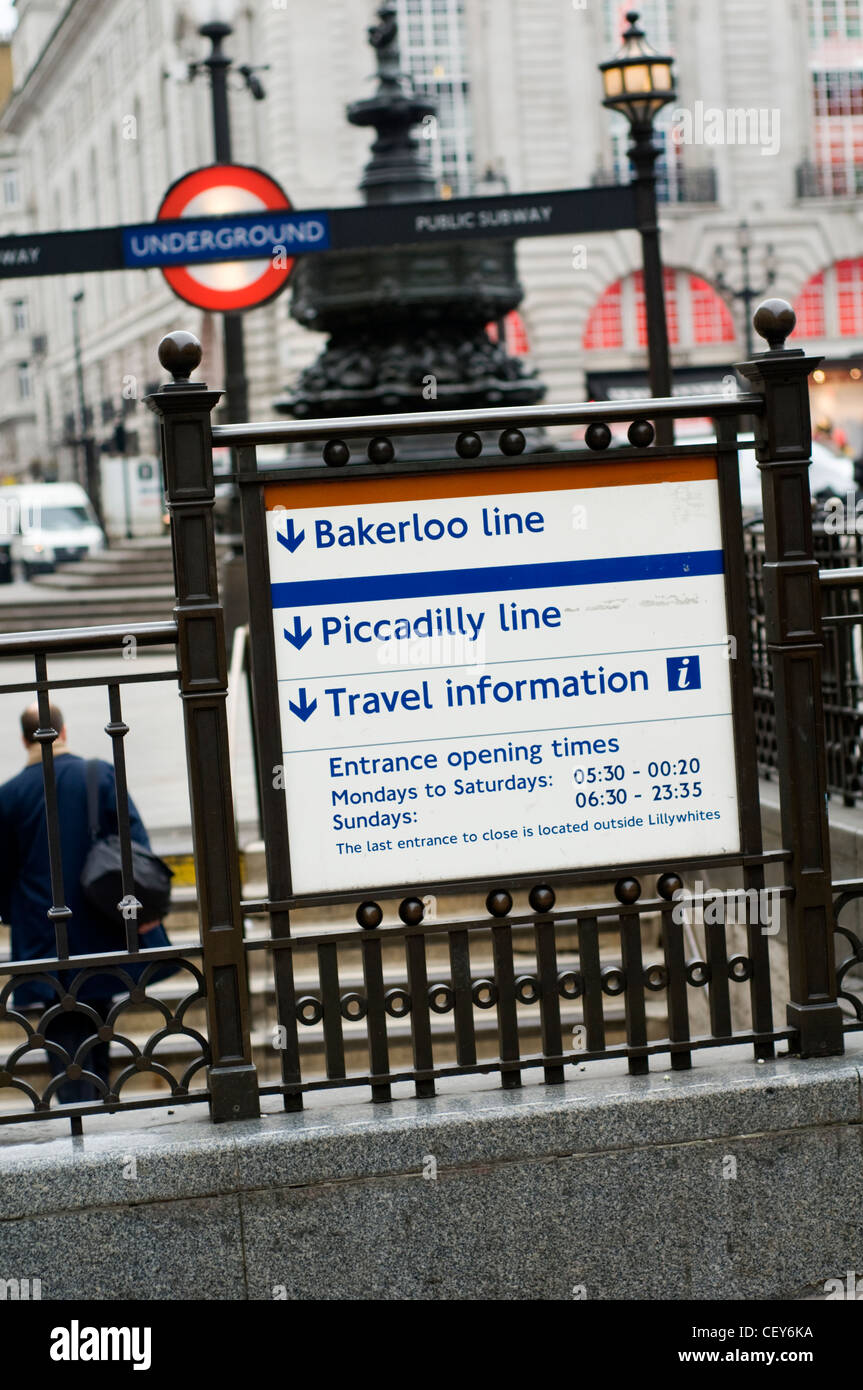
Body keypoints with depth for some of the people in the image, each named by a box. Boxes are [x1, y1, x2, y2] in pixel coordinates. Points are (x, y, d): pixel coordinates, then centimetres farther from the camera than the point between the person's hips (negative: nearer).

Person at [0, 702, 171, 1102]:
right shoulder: (102, 774, -4)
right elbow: (135, 841, -7)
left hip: (44, 938, -2)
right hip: (100, 933, 2)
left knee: (65, 1030, 0)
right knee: (97, 1028, 16)